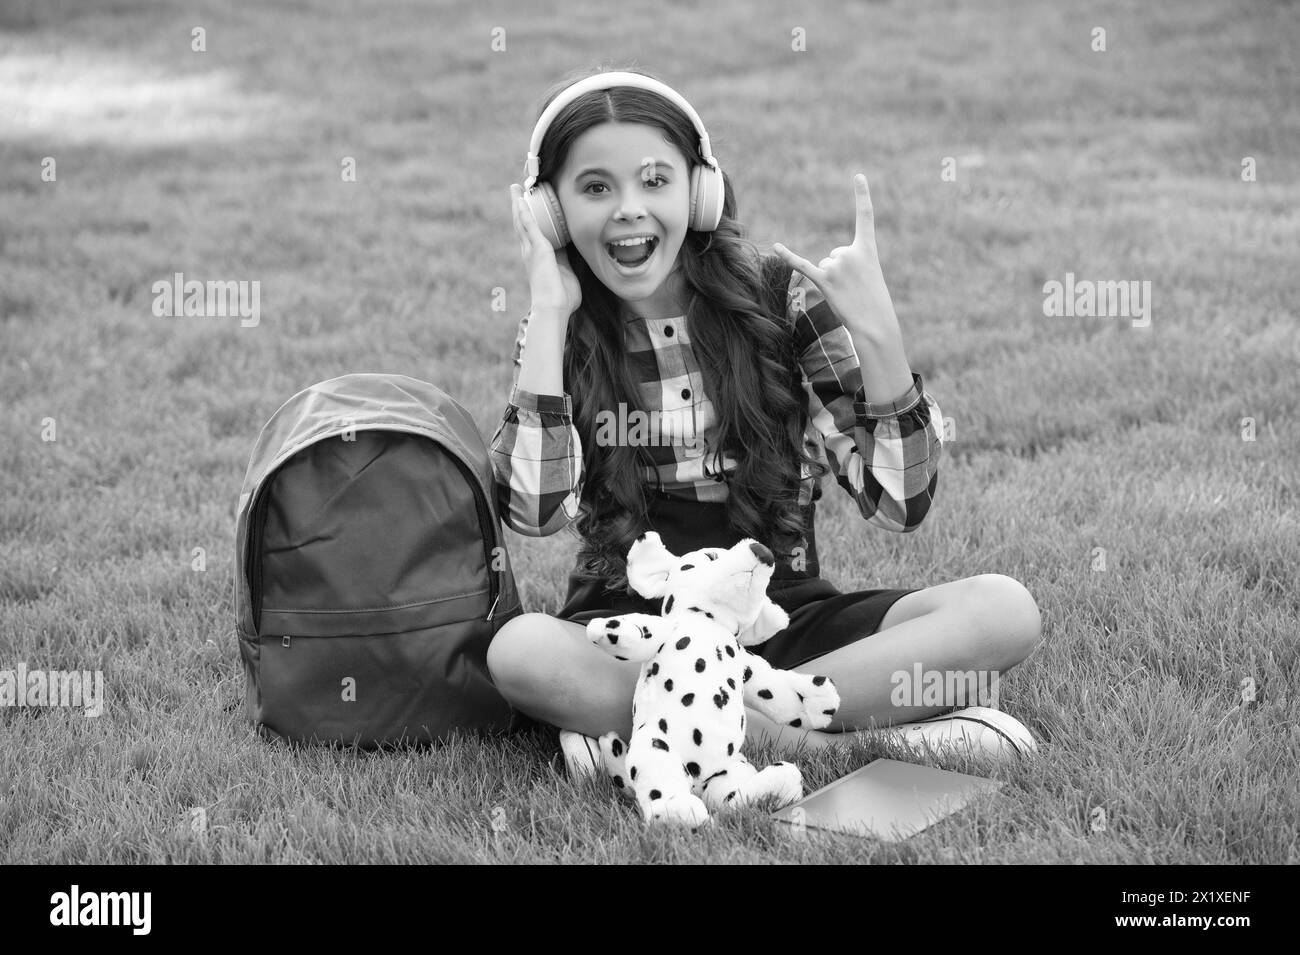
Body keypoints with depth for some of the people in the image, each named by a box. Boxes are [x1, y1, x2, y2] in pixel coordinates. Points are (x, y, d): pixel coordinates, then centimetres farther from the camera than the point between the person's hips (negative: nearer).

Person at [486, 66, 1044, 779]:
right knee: (519, 650, -34)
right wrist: (550, 311, -16)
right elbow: (535, 512, -19)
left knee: (1003, 610, -23)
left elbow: (899, 503, -8)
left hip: (786, 619, 2)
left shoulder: (782, 296, -2)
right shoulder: (557, 333, 0)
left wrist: (874, 326, -20)